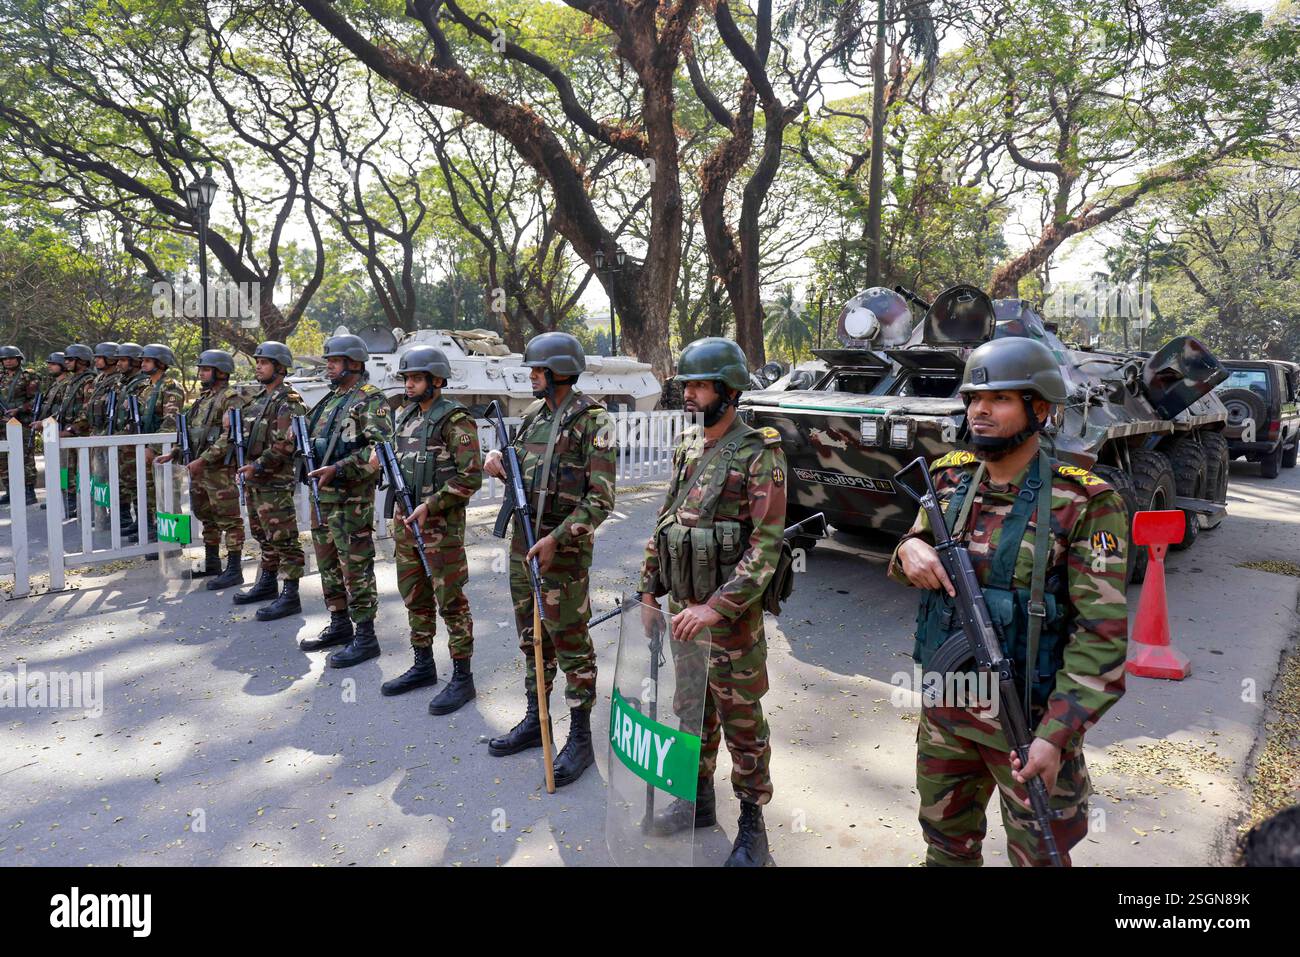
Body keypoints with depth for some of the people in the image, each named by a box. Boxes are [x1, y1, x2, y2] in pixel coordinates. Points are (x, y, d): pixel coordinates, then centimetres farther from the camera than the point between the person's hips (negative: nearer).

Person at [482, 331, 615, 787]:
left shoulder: (593, 421, -13)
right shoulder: (532, 415, 11)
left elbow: (601, 499, -17)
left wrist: (556, 539, -22)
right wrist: (499, 463, -1)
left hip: (564, 546, -7)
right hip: (522, 541, 8)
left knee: (570, 642, 1)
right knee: (531, 637, 17)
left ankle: (580, 738, 14)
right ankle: (535, 720, 32)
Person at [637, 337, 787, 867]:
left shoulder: (760, 454, -15)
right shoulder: (687, 447, 8)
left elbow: (765, 545, -21)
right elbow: (664, 523, 14)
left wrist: (716, 607, -26)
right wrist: (650, 589, 12)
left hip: (731, 615, -7)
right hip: (683, 607, 7)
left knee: (741, 721, 6)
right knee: (693, 708, 20)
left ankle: (752, 823, 23)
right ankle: (699, 799, 38)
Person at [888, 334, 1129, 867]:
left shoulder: (1083, 503, -15)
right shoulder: (949, 479, 1)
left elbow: (1102, 635, -18)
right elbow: (916, 549, 13)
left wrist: (1056, 736, -24)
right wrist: (910, 550, -13)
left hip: (1028, 720, -4)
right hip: (943, 705, 5)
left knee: (1039, 855, 16)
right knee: (946, 843, 22)